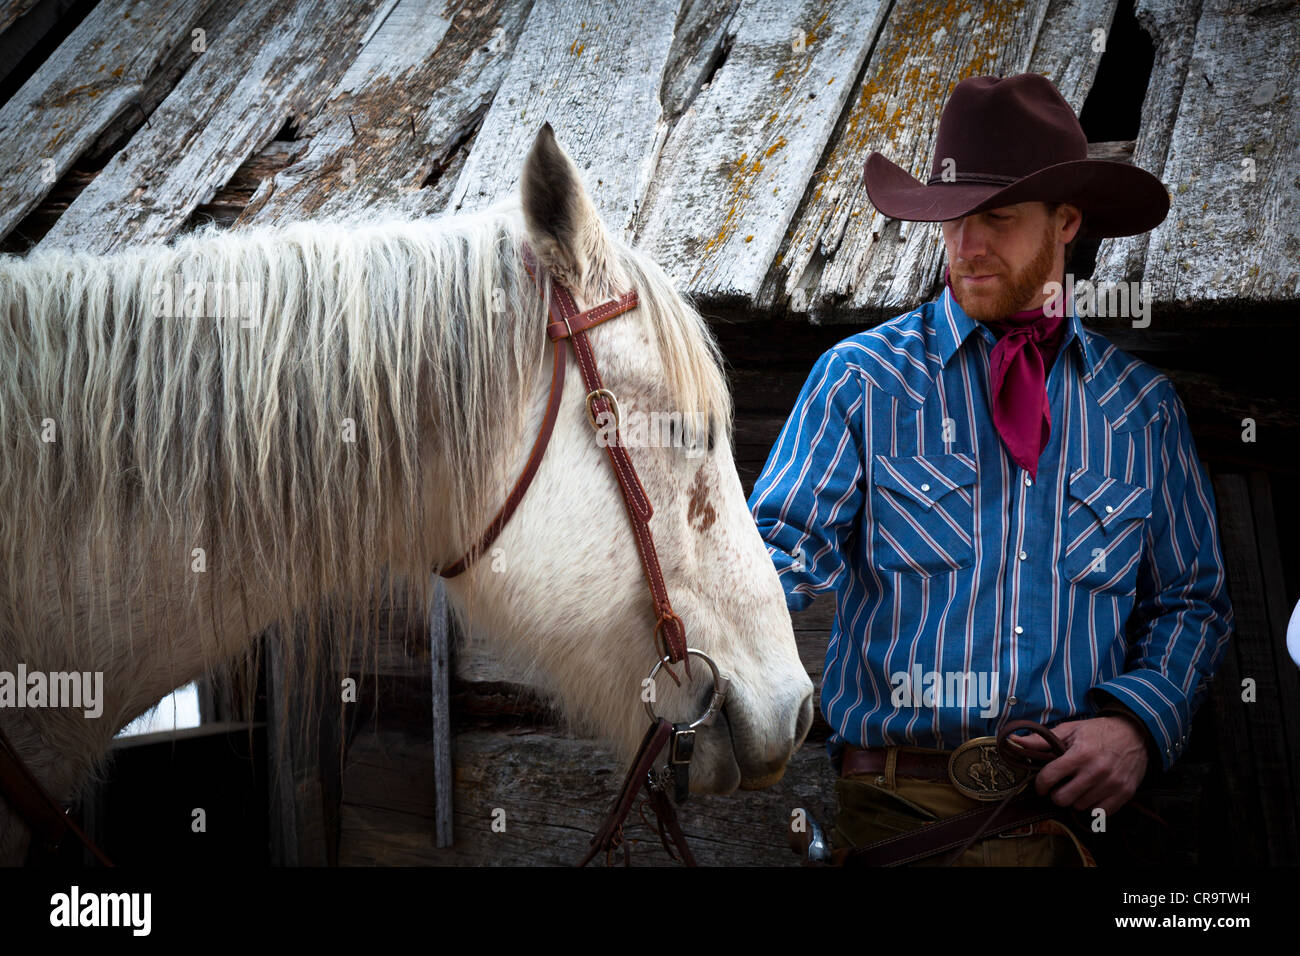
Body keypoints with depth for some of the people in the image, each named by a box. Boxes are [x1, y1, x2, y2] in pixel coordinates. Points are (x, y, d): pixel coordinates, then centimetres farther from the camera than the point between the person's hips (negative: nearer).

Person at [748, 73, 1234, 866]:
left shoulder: (1144, 404, 13)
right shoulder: (861, 377, 5)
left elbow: (1192, 600, 16)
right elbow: (783, 545, -4)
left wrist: (1140, 719, -2)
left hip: (1076, 799, 3)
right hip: (895, 795, -2)